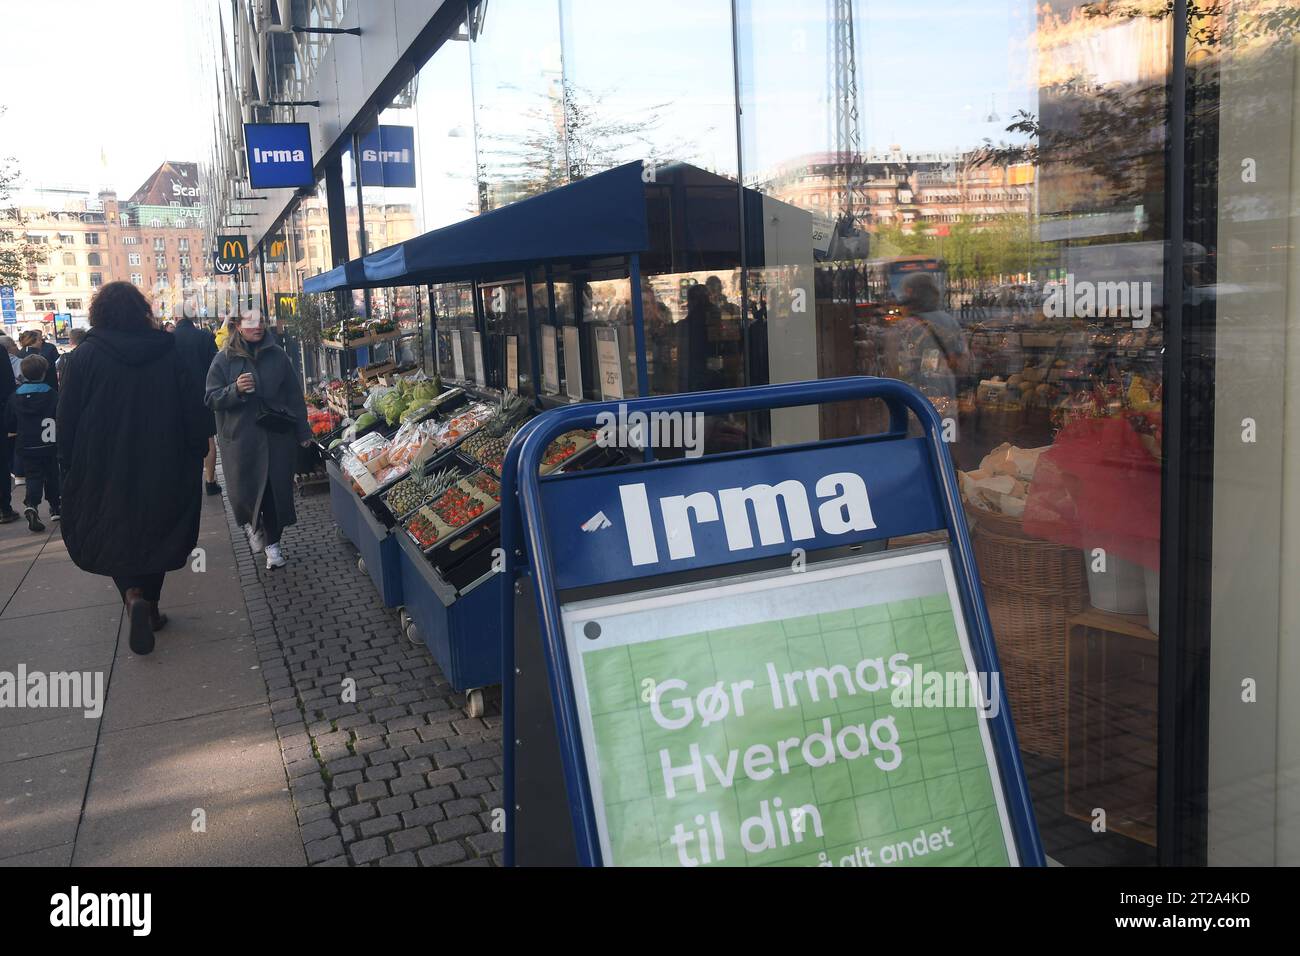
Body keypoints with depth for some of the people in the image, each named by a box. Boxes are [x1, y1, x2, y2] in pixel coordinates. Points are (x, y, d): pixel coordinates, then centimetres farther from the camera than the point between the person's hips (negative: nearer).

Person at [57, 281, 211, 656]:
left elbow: (68, 418, -6)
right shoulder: (169, 352, -4)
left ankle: (134, 597, -14)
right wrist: (196, 456, 6)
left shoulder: (84, 356, -7)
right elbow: (194, 413, -3)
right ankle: (149, 607, 24)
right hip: (162, 470, 2)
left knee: (114, 538, 9)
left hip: (104, 473, -2)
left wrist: (69, 466, 3)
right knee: (155, 534, 16)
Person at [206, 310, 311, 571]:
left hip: (277, 436, 1)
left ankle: (272, 543, 22)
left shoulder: (276, 355, 3)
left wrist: (303, 431, 6)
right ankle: (251, 524, 35)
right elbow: (212, 399, -1)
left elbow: (294, 395, 7)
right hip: (240, 439, -1)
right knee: (243, 493, 1)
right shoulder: (224, 359, -1)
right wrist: (235, 390, -20)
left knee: (276, 491, 3)